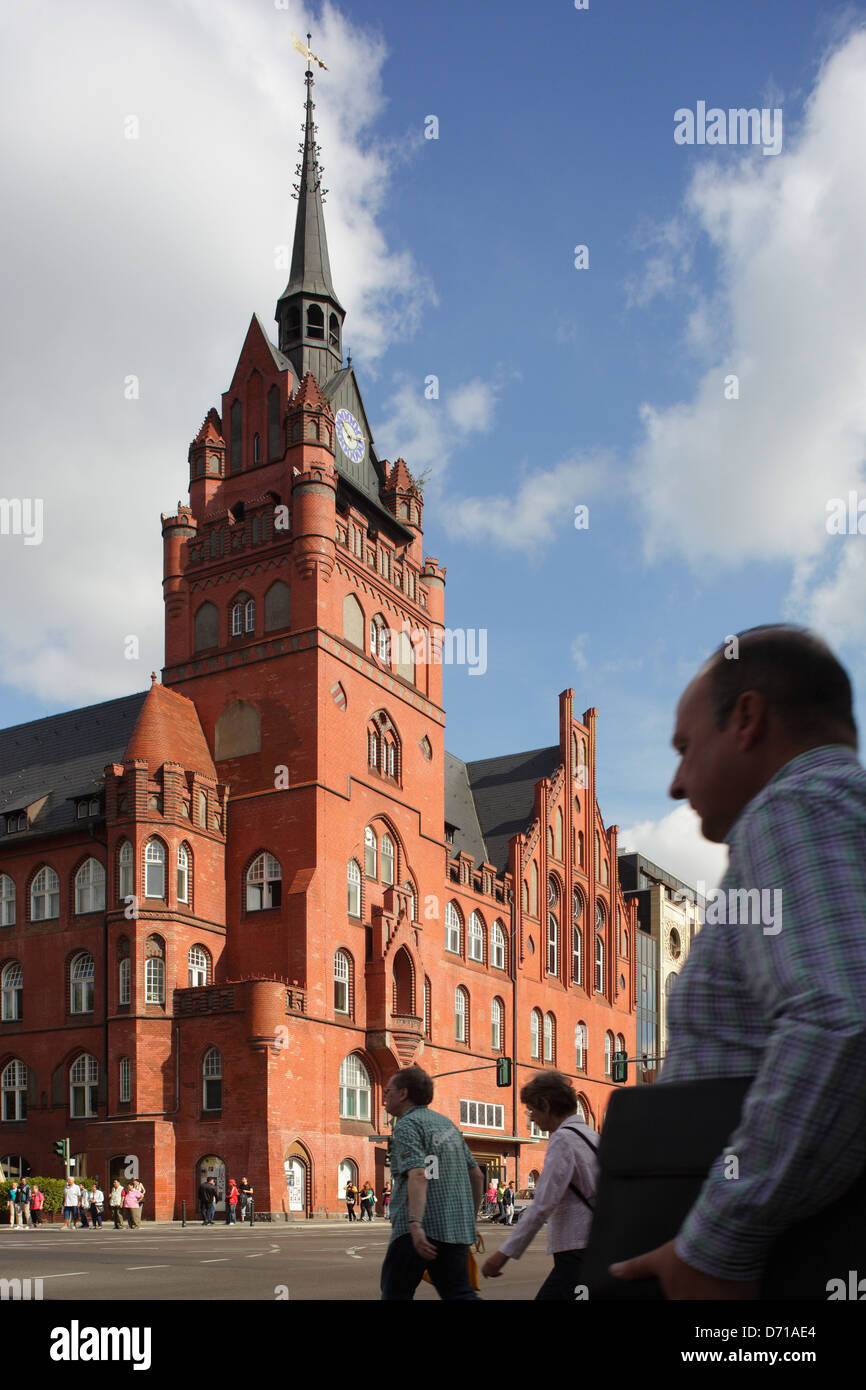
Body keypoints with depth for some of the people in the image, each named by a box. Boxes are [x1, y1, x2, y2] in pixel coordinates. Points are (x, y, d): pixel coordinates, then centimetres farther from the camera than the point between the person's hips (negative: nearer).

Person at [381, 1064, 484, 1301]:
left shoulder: (407, 1125, -5)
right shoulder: (447, 1123, 20)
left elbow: (418, 1175, -22)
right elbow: (476, 1175, 23)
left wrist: (415, 1224, -31)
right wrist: (470, 1218, 30)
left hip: (423, 1228, -7)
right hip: (457, 1229, 8)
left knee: (396, 1292, 4)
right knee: (459, 1293, 6)